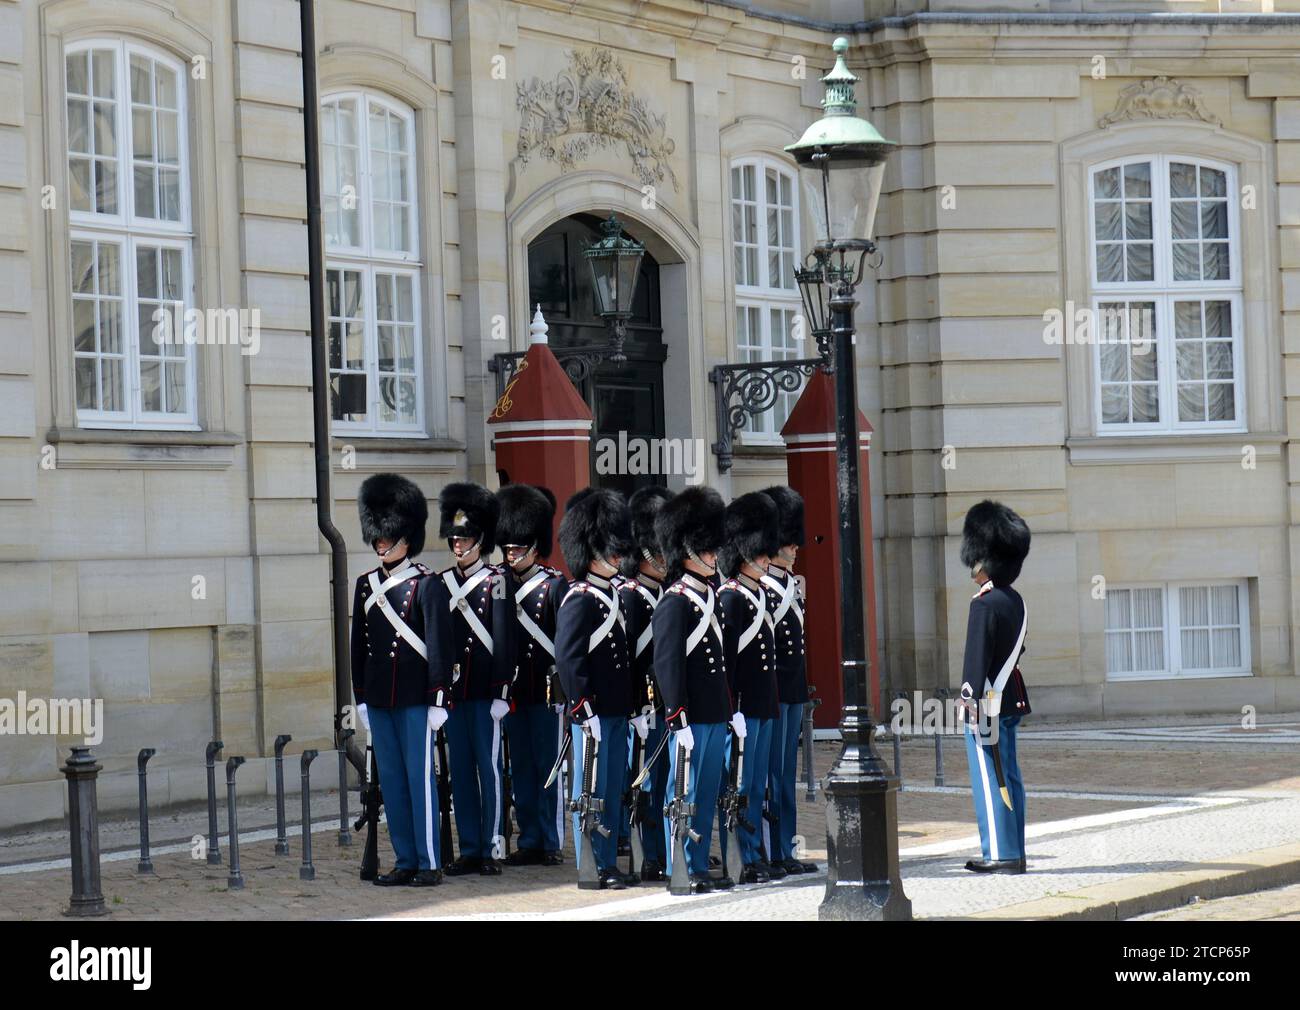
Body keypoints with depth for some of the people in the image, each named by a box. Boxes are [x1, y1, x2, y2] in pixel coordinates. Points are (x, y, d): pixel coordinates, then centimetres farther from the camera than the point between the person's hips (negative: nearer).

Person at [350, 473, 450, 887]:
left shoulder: (424, 584, -5)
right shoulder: (366, 585, 10)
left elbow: (438, 644, -7)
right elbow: (358, 646, 14)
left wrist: (438, 698, -11)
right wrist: (360, 698, 12)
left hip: (414, 698, -6)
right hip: (378, 699, 6)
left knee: (419, 776, -3)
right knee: (390, 779, 7)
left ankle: (429, 863, 0)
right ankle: (405, 861, 13)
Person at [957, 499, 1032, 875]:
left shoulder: (985, 604, -16)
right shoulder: (1015, 601, 12)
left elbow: (977, 658, -19)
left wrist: (971, 702, -19)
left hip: (988, 703, -9)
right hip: (1010, 701, 9)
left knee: (990, 781, -6)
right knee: (1009, 779, 11)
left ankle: (1001, 854, -5)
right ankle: (1013, 853, 15)